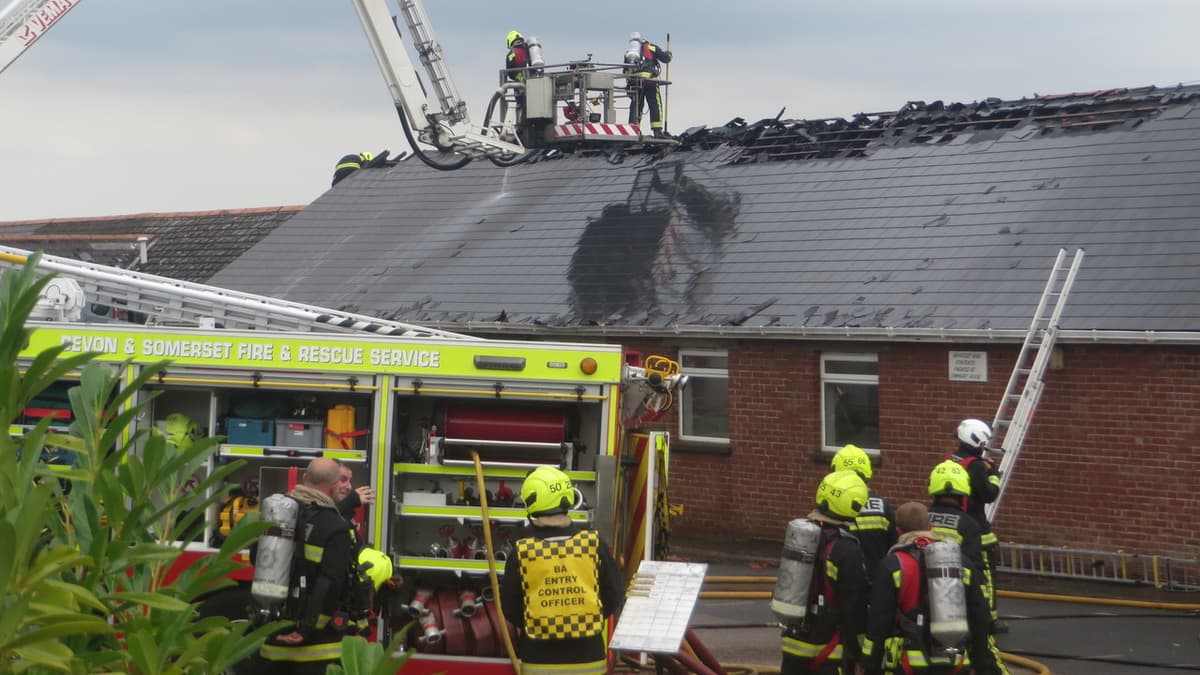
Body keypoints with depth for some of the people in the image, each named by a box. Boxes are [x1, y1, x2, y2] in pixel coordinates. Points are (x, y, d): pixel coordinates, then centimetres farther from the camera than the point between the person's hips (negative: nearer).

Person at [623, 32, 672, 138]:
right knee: (655, 105, -2)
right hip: (649, 79, -4)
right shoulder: (651, 47, 13)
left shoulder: (628, 52, 25)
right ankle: (658, 131, -11)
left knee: (635, 106, 11)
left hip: (632, 81, 4)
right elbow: (665, 58, 7)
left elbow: (625, 70, 19)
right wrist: (668, 54, 29)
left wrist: (628, 85, 23)